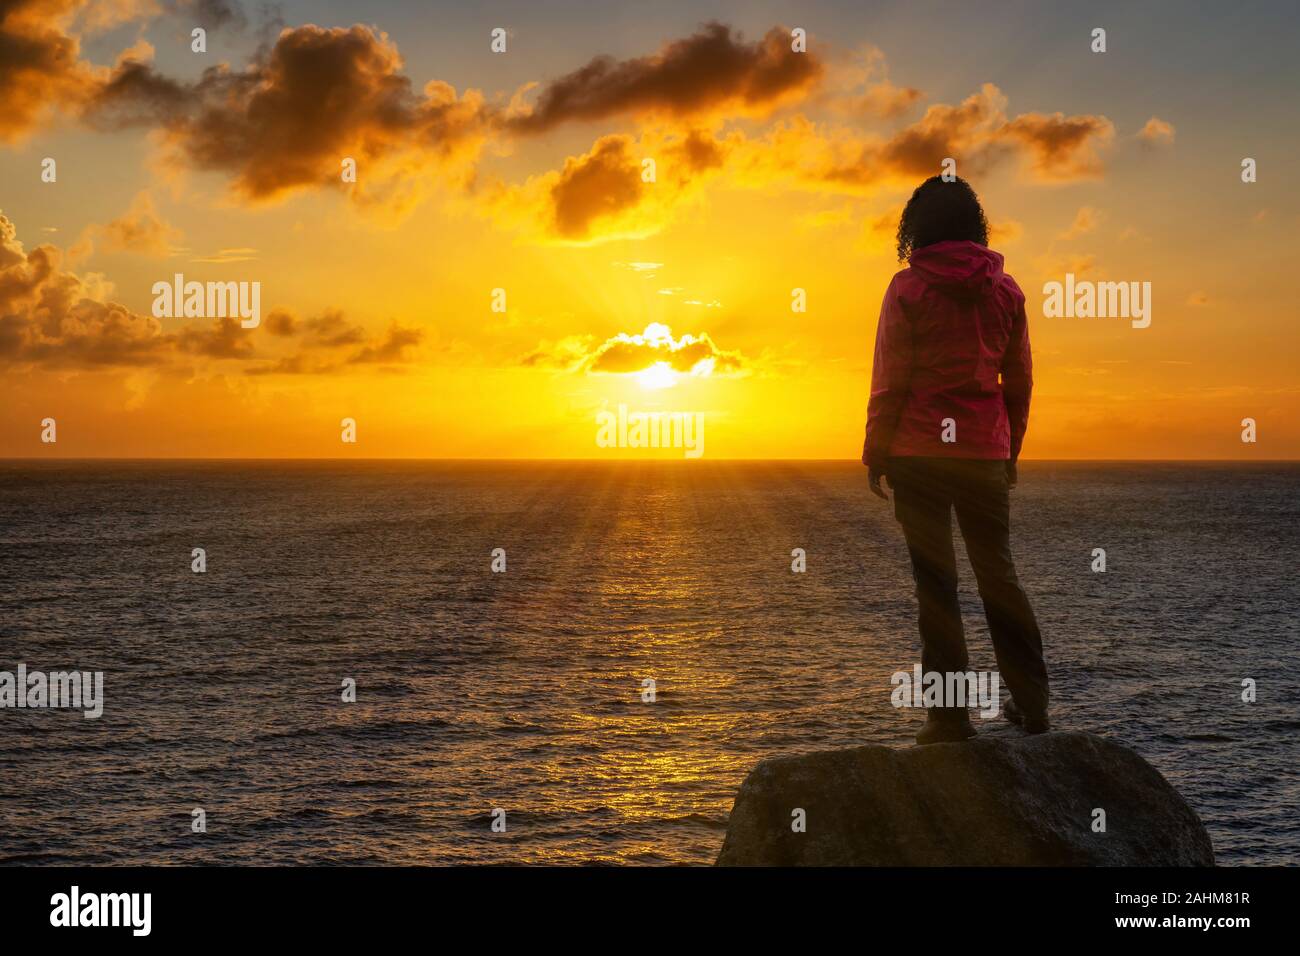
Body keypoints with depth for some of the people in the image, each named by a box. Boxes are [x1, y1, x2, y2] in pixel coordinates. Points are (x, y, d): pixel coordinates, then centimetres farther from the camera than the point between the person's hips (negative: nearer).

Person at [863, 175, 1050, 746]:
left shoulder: (909, 288, -6)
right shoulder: (1005, 290, 6)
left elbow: (890, 380, -6)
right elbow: (1019, 381, 10)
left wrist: (876, 453, 1)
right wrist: (1010, 451, 19)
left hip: (920, 451, -3)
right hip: (985, 452, 4)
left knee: (935, 579, 0)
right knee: (998, 573, 13)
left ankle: (950, 716, 0)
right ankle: (1032, 703, 13)